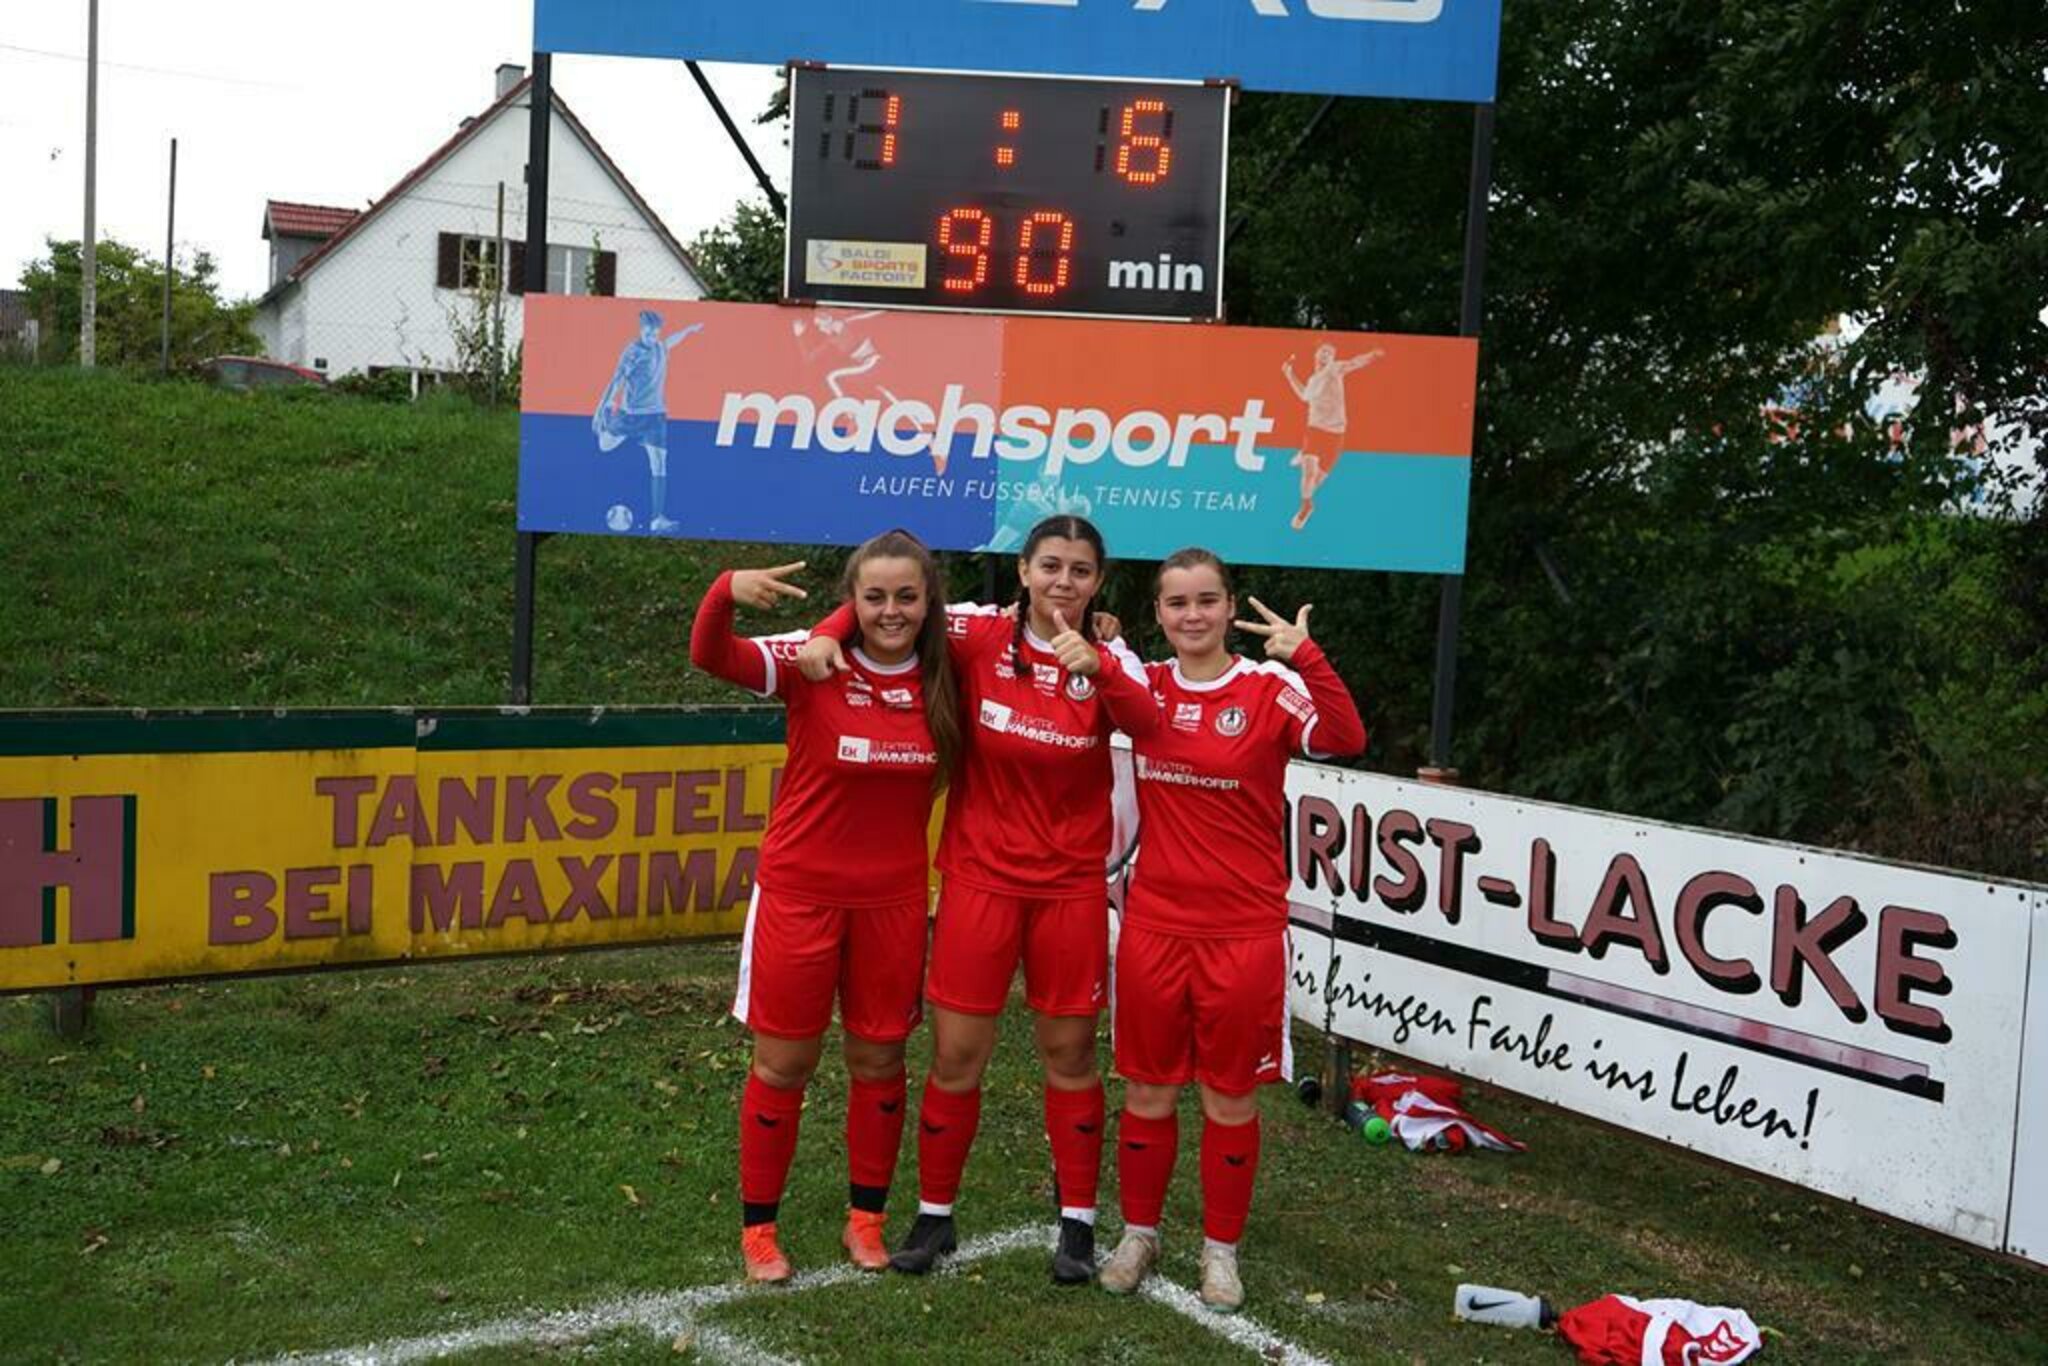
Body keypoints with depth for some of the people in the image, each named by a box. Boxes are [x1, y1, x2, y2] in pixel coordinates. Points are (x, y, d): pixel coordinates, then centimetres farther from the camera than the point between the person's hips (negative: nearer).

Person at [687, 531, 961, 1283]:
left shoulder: (945, 677, -3)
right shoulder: (813, 663, -12)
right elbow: (711, 656, -25)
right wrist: (726, 590, -44)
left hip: (894, 898, 3)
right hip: (801, 892, -3)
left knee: (880, 1060, 14)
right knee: (784, 1062, 8)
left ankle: (866, 1218, 32)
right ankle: (758, 1226, 24)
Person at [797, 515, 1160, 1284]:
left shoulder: (1109, 658, -3)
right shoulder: (979, 637, -4)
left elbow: (1147, 725, -23)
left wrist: (1096, 668, -39)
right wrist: (829, 633, -15)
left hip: (1071, 887, 0)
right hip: (981, 878, 0)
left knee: (1069, 1052, 10)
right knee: (956, 1051, 5)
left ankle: (1077, 1221, 24)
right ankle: (934, 1214, 22)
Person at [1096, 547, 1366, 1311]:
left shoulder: (1270, 689, -8)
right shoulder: (1144, 687, 3)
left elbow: (1345, 740, -24)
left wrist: (1305, 658, -38)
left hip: (1244, 930, -3)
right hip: (1153, 925, 3)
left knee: (1231, 1096, 10)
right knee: (1147, 1089, 13)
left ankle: (1221, 1249, 27)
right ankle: (1138, 1234, 31)